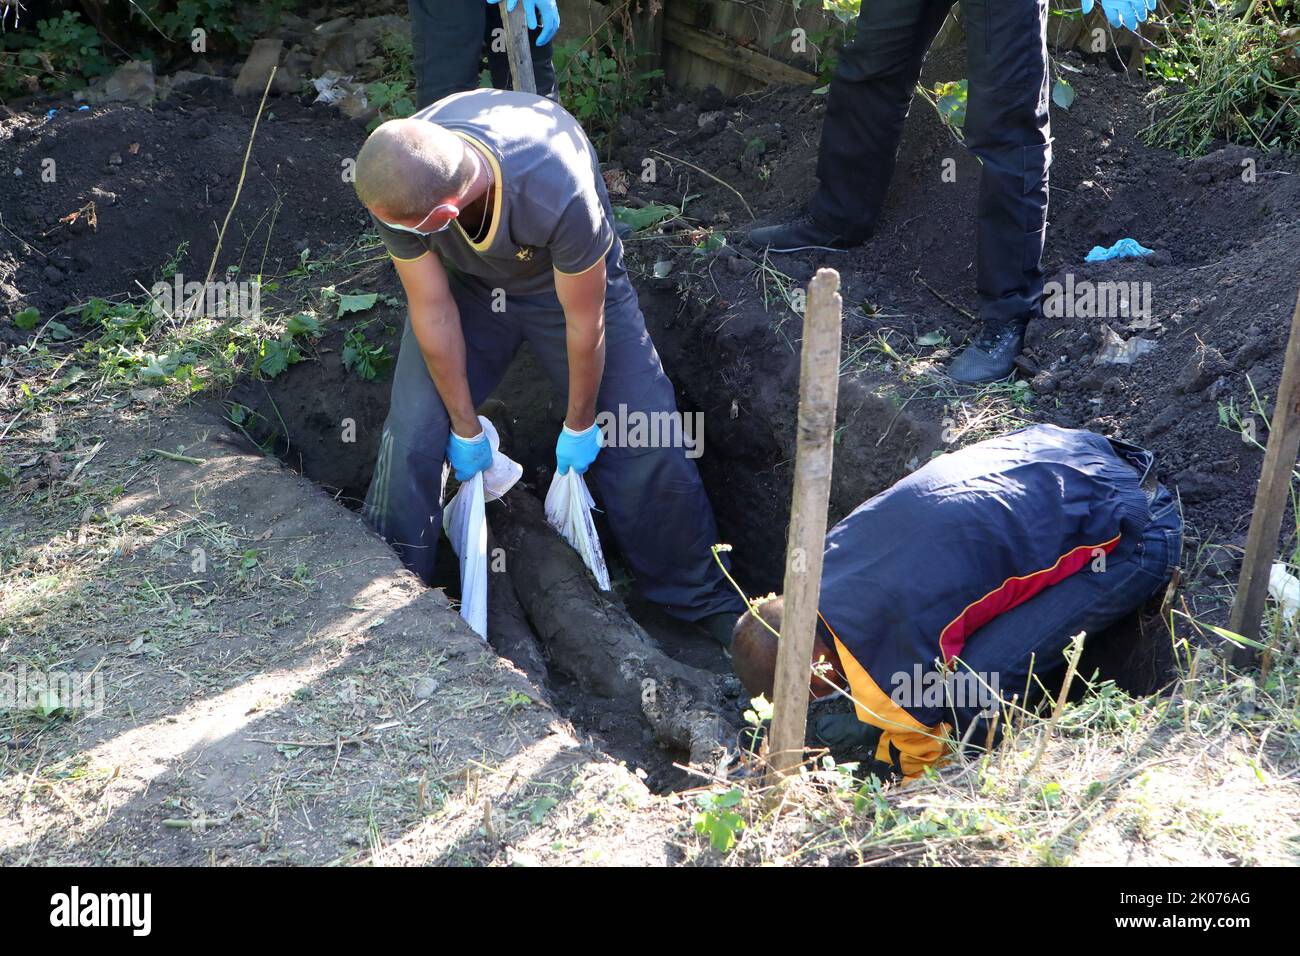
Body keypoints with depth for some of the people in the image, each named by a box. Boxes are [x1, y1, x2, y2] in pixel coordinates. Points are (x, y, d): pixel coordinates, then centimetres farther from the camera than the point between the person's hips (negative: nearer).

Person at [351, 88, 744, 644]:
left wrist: (579, 426, -11)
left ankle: (698, 597, 15)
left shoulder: (557, 192, -45)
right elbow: (432, 311, -19)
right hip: (464, 283, 2)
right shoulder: (398, 181, -33)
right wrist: (465, 428, -8)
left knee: (645, 442, -7)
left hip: (568, 278, -2)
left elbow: (584, 324, -27)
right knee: (412, 436, -10)